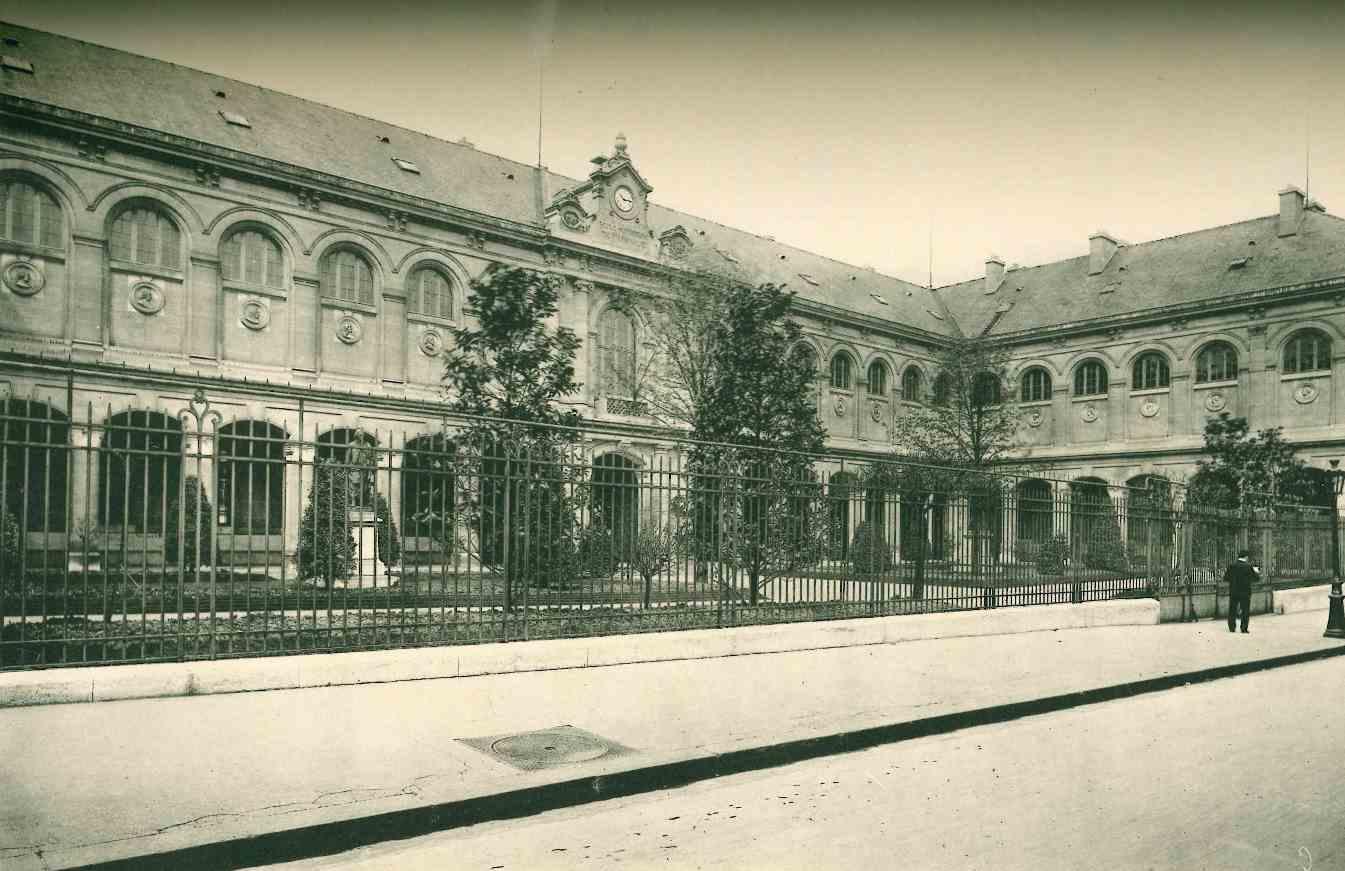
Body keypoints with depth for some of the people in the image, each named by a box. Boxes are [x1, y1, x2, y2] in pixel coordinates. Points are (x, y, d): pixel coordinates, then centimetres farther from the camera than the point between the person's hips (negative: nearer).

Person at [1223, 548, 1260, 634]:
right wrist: (1256, 572, 18)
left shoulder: (1232, 565, -3)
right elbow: (1256, 578, -2)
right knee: (1245, 611, 7)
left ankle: (1231, 627, 11)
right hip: (1245, 592, -3)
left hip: (1233, 592, 3)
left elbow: (1225, 578, 0)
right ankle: (1244, 628, 6)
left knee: (1232, 610, 10)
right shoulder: (1248, 566, -10)